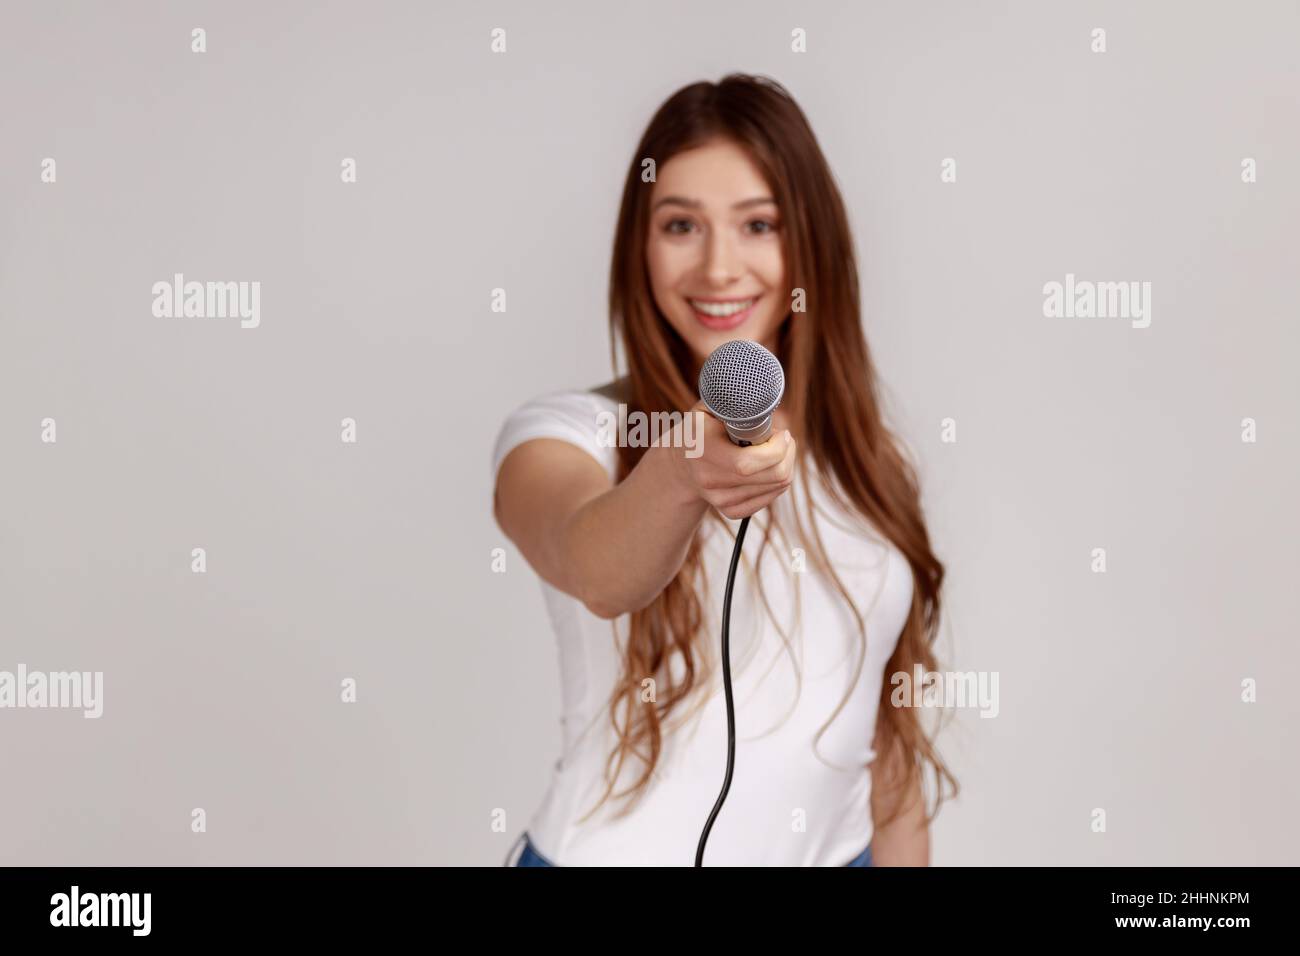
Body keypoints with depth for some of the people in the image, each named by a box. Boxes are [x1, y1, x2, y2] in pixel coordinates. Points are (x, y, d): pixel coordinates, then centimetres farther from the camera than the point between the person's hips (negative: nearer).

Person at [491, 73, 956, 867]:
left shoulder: (870, 461, 3)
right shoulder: (567, 435, -11)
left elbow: (894, 741, 6)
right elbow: (597, 575, -34)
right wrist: (678, 474, -51)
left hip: (836, 848, 4)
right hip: (619, 848, -4)